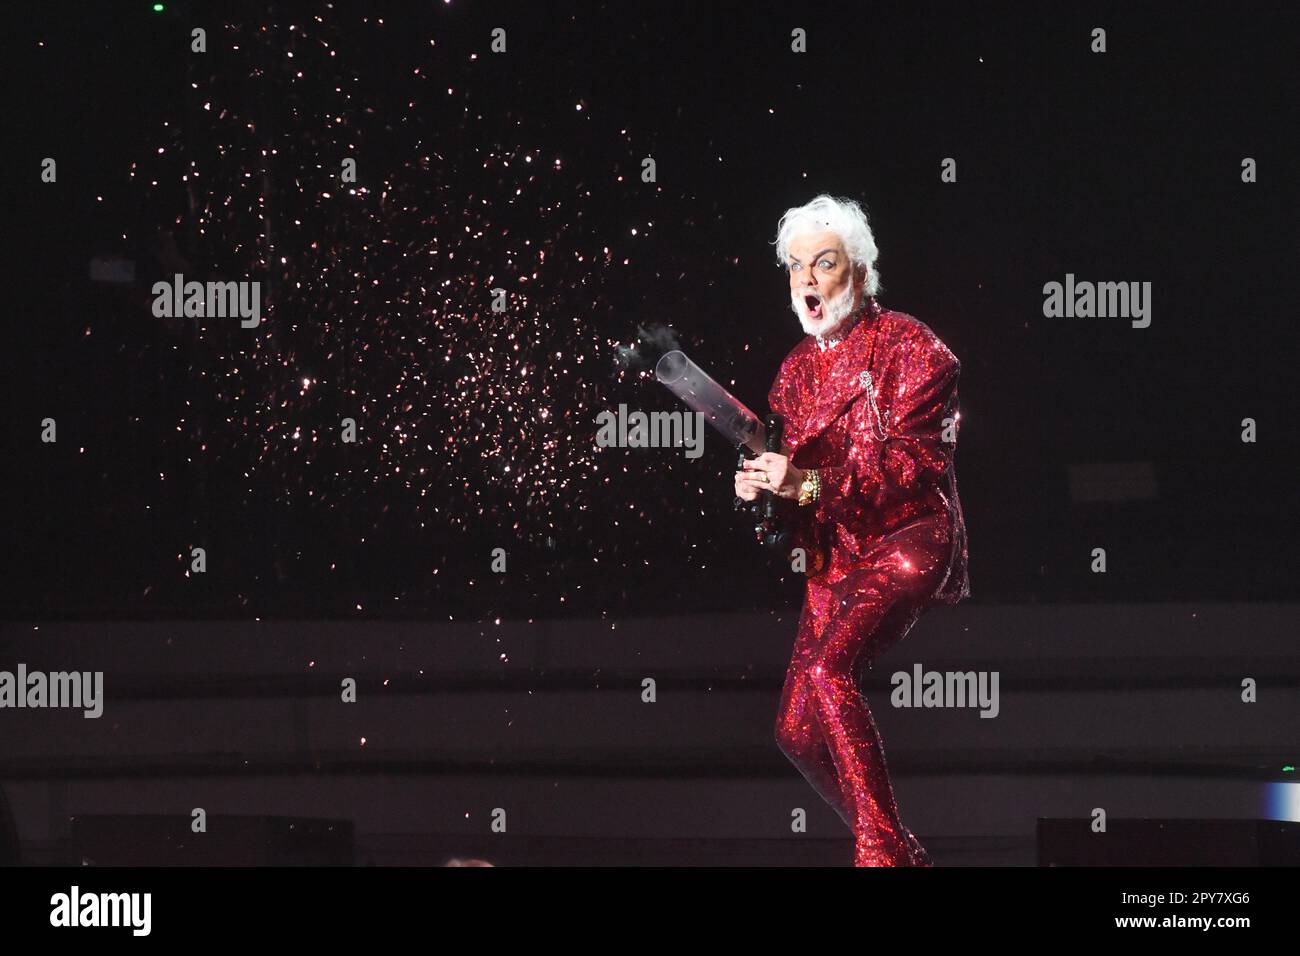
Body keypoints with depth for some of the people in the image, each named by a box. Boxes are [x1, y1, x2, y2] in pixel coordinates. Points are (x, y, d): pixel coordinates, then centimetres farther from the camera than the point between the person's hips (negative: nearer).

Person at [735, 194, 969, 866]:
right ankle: (900, 858, 14)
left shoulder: (909, 347, -9)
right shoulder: (797, 368, 13)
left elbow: (915, 464, -18)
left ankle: (882, 851, -27)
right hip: (834, 558, 8)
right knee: (797, 729, 0)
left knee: (825, 668, -30)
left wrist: (808, 483, -28)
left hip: (908, 541, -8)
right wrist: (759, 482, -7)